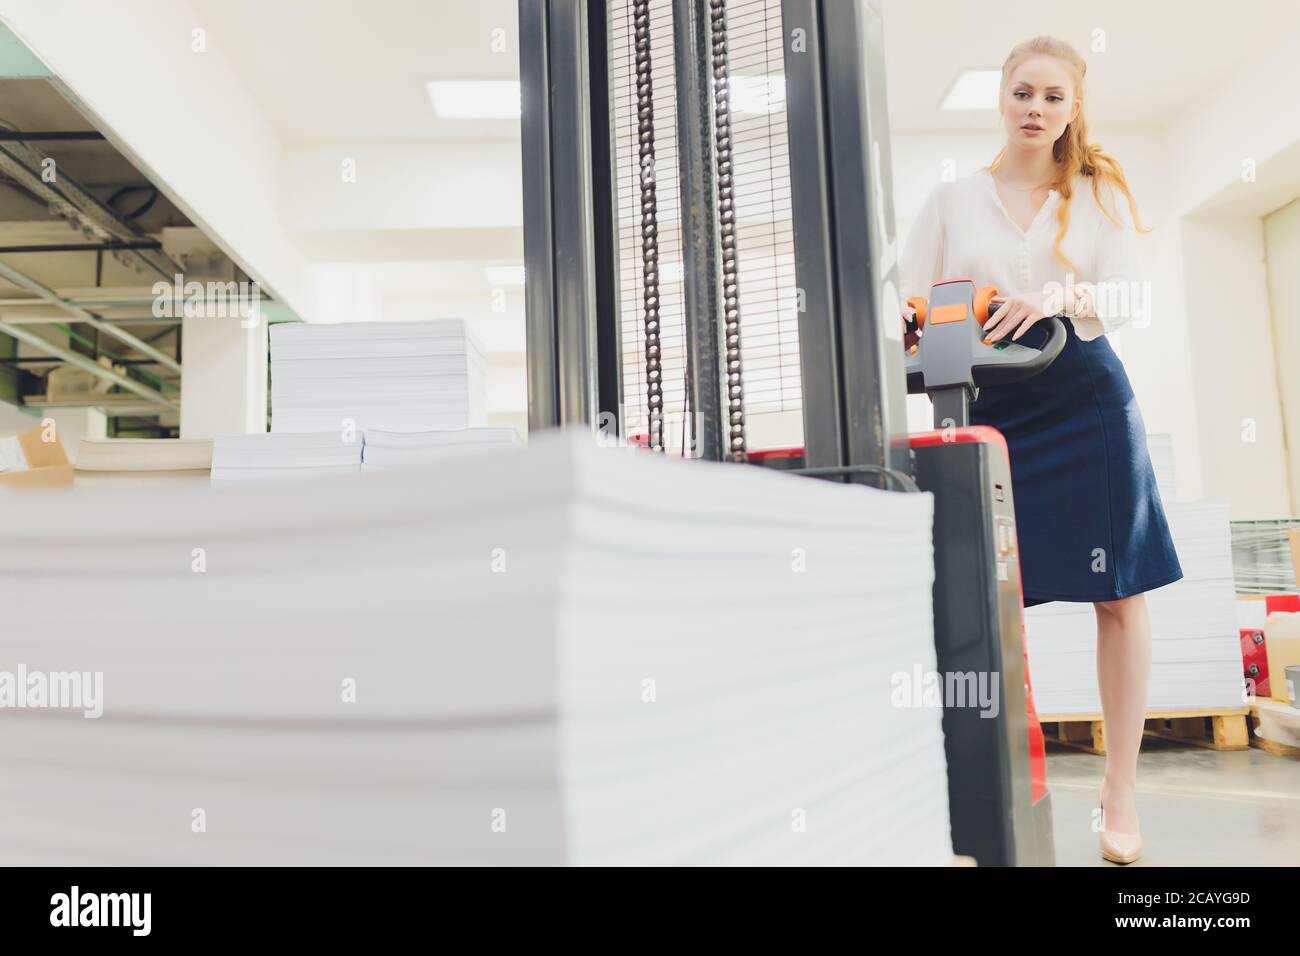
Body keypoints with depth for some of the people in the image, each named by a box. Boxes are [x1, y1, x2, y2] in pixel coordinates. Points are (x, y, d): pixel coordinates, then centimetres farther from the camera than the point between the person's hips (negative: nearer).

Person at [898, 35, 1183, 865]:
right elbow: (907, 300, 4)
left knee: (1120, 597, 2)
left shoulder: (1100, 191, 11)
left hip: (1086, 400, 1)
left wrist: (1060, 296, -23)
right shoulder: (953, 200, 12)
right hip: (988, 408, 0)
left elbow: (1129, 296, -2)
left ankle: (1121, 793, 16)